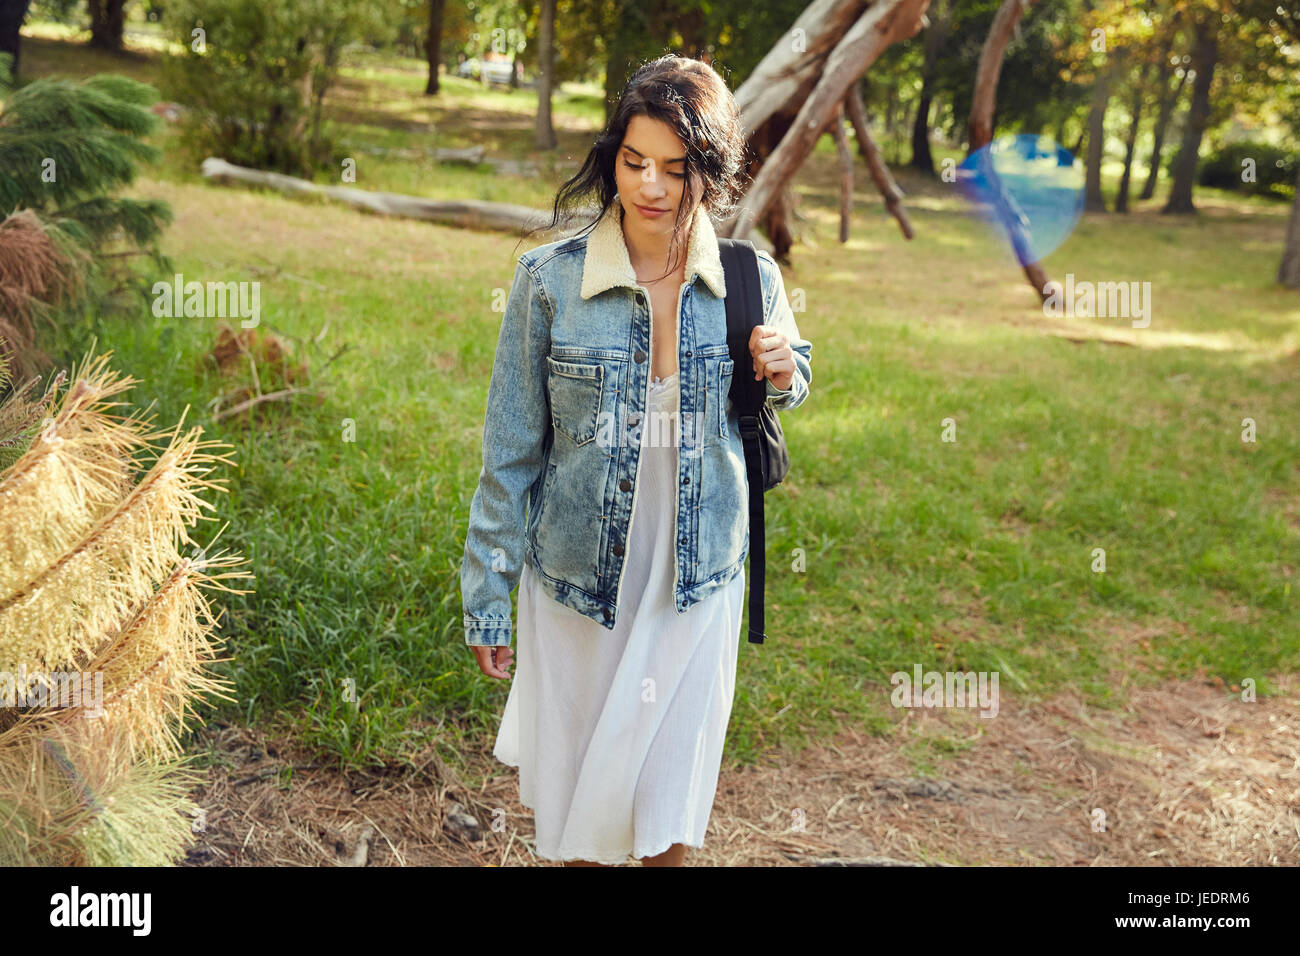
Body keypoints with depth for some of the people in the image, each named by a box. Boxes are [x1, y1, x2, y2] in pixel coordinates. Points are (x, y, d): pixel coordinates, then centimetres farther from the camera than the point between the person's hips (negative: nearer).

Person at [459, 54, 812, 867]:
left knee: (672, 799, 15)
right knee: (578, 796, 14)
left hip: (699, 585, 1)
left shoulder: (752, 281, -6)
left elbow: (791, 381, 14)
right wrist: (487, 599, -3)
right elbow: (511, 451, -6)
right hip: (576, 584, -1)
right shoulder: (550, 280, -12)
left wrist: (783, 374, -11)